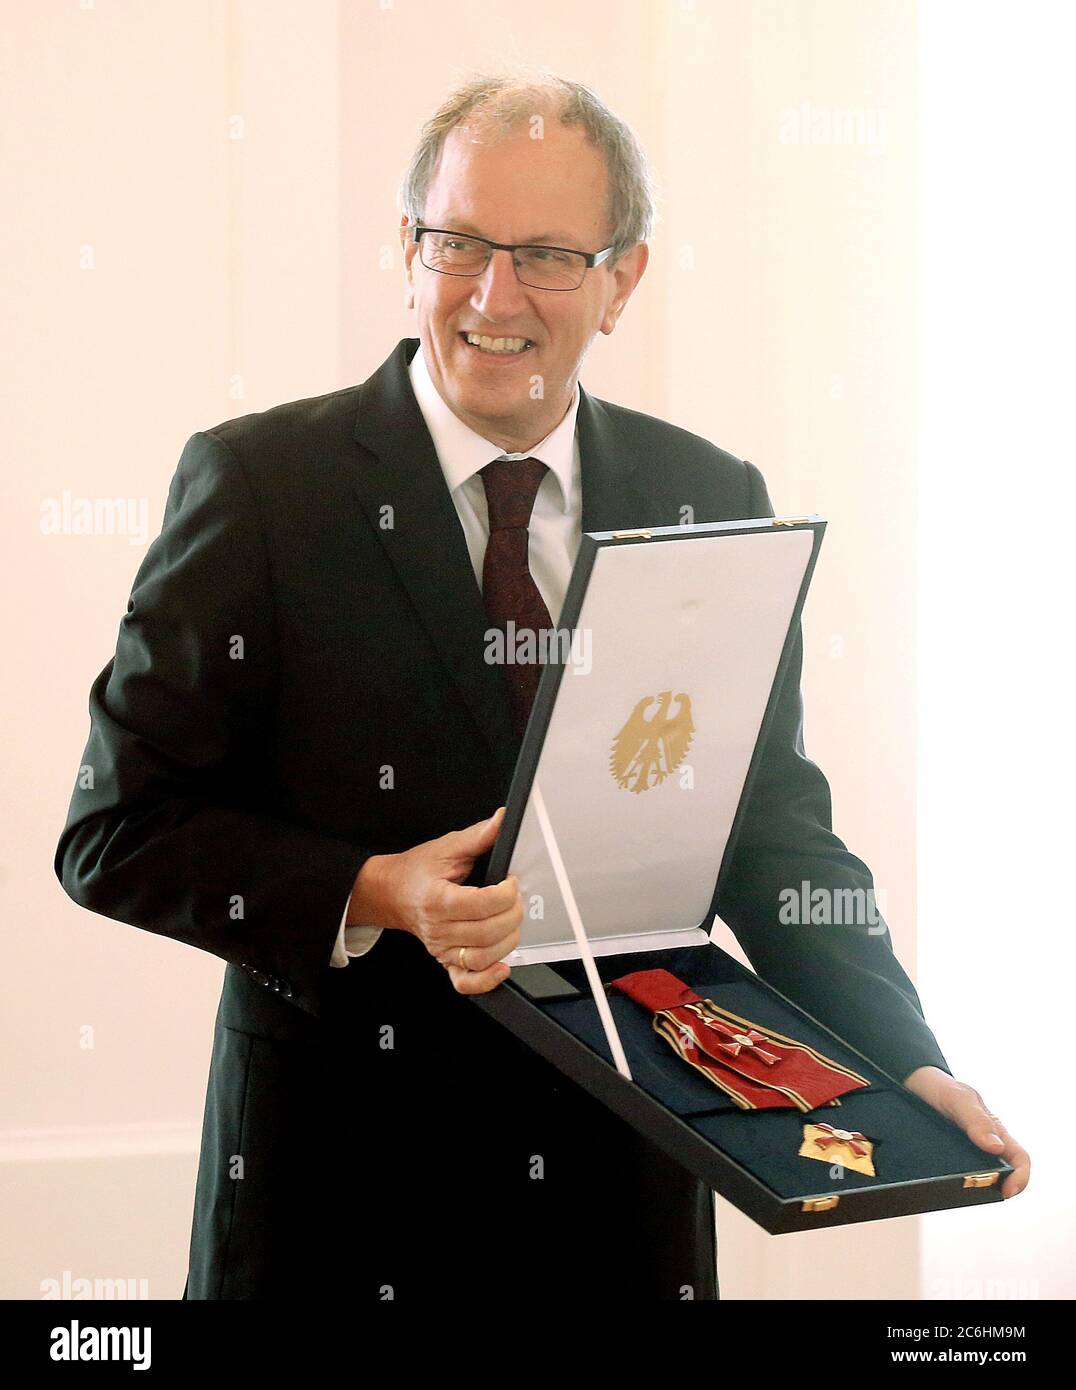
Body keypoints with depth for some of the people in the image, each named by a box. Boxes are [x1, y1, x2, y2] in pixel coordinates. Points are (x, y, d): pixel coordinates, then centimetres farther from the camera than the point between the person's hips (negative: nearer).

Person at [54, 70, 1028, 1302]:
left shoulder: (710, 502, 3)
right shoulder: (258, 483, -8)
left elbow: (772, 827, 6)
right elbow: (117, 829, -8)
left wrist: (904, 1063, -8)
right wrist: (371, 898, -22)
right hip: (342, 1192, -3)